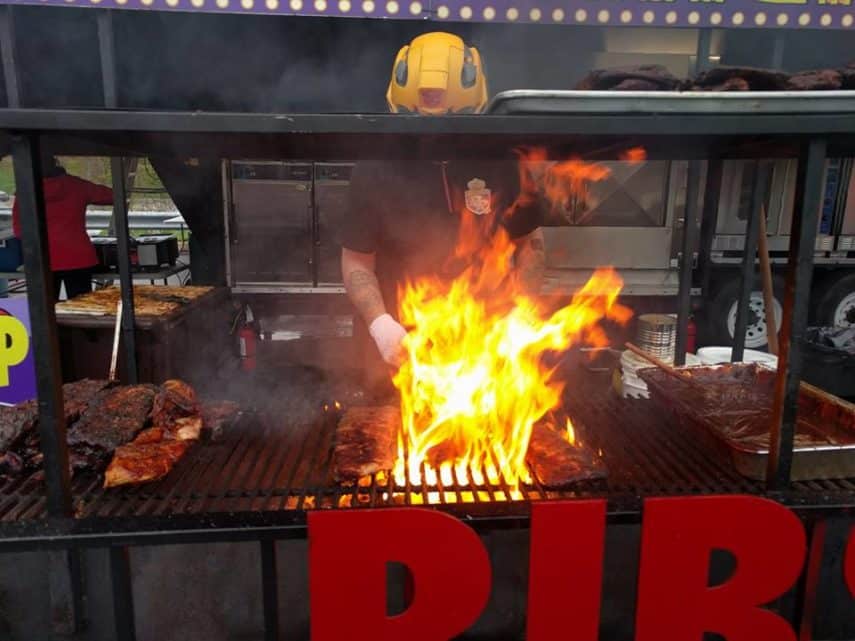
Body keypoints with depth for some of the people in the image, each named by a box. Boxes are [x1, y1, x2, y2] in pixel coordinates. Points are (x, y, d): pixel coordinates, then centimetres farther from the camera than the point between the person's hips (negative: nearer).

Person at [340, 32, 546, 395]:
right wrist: (379, 322, -21)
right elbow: (357, 260, -6)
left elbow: (529, 242, 1)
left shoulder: (500, 163, -10)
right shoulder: (376, 170, -12)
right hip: (398, 340, 0)